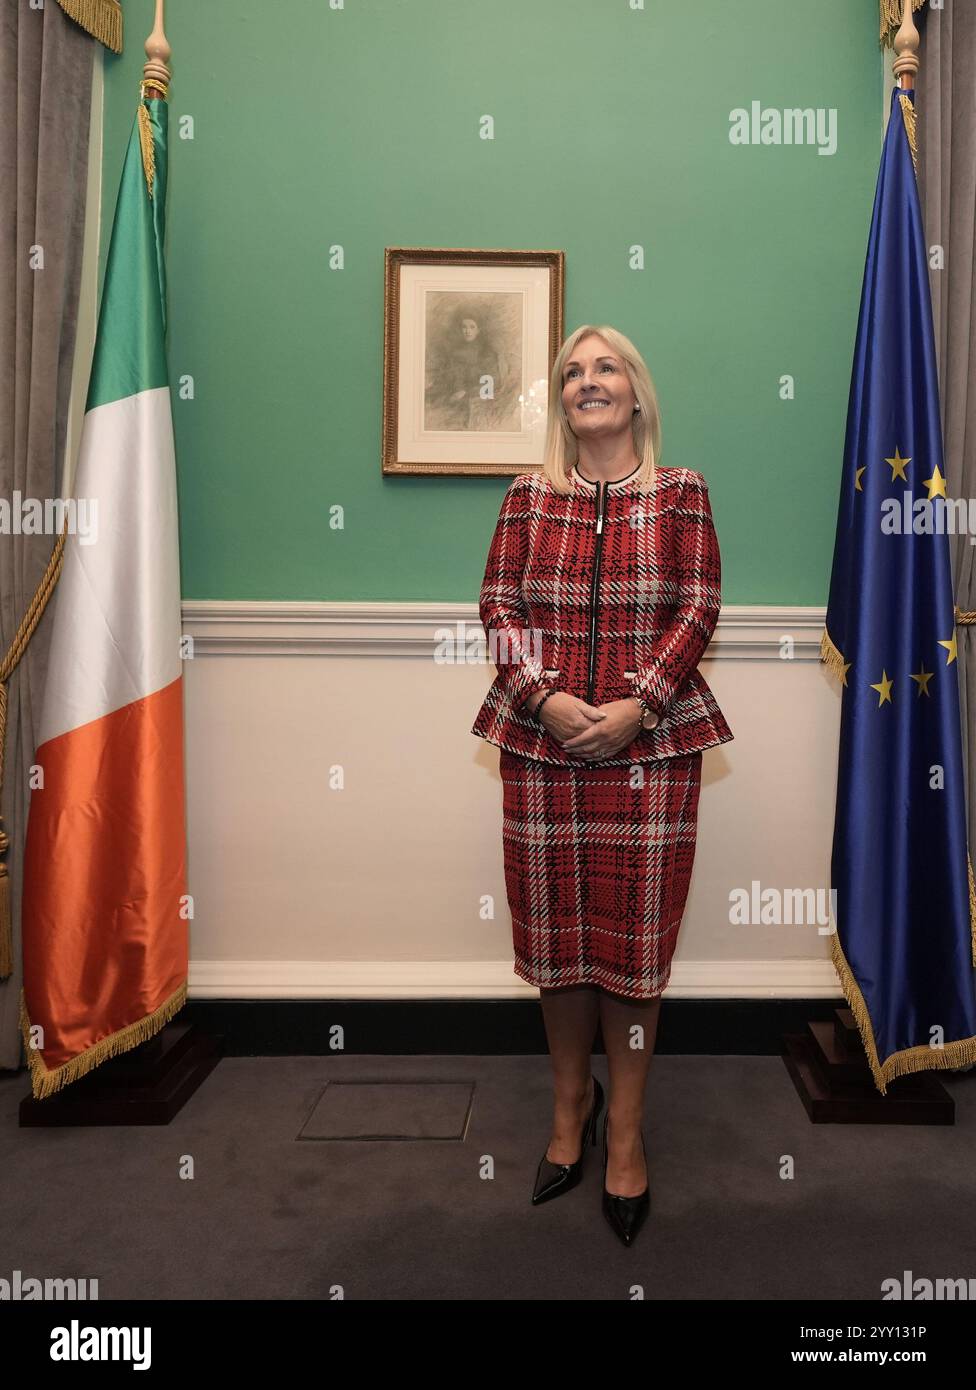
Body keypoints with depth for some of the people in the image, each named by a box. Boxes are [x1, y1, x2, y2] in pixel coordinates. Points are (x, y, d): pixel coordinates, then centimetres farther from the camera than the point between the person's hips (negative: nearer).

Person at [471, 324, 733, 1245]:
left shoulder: (681, 494, 5)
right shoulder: (528, 496, 9)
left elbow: (698, 609, -2)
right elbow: (499, 605, 3)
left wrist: (636, 706, -14)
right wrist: (545, 698, -12)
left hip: (649, 743, -1)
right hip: (543, 742, 2)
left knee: (634, 930, 4)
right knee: (556, 927, 9)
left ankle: (625, 1129, 21)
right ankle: (570, 1103, 30)